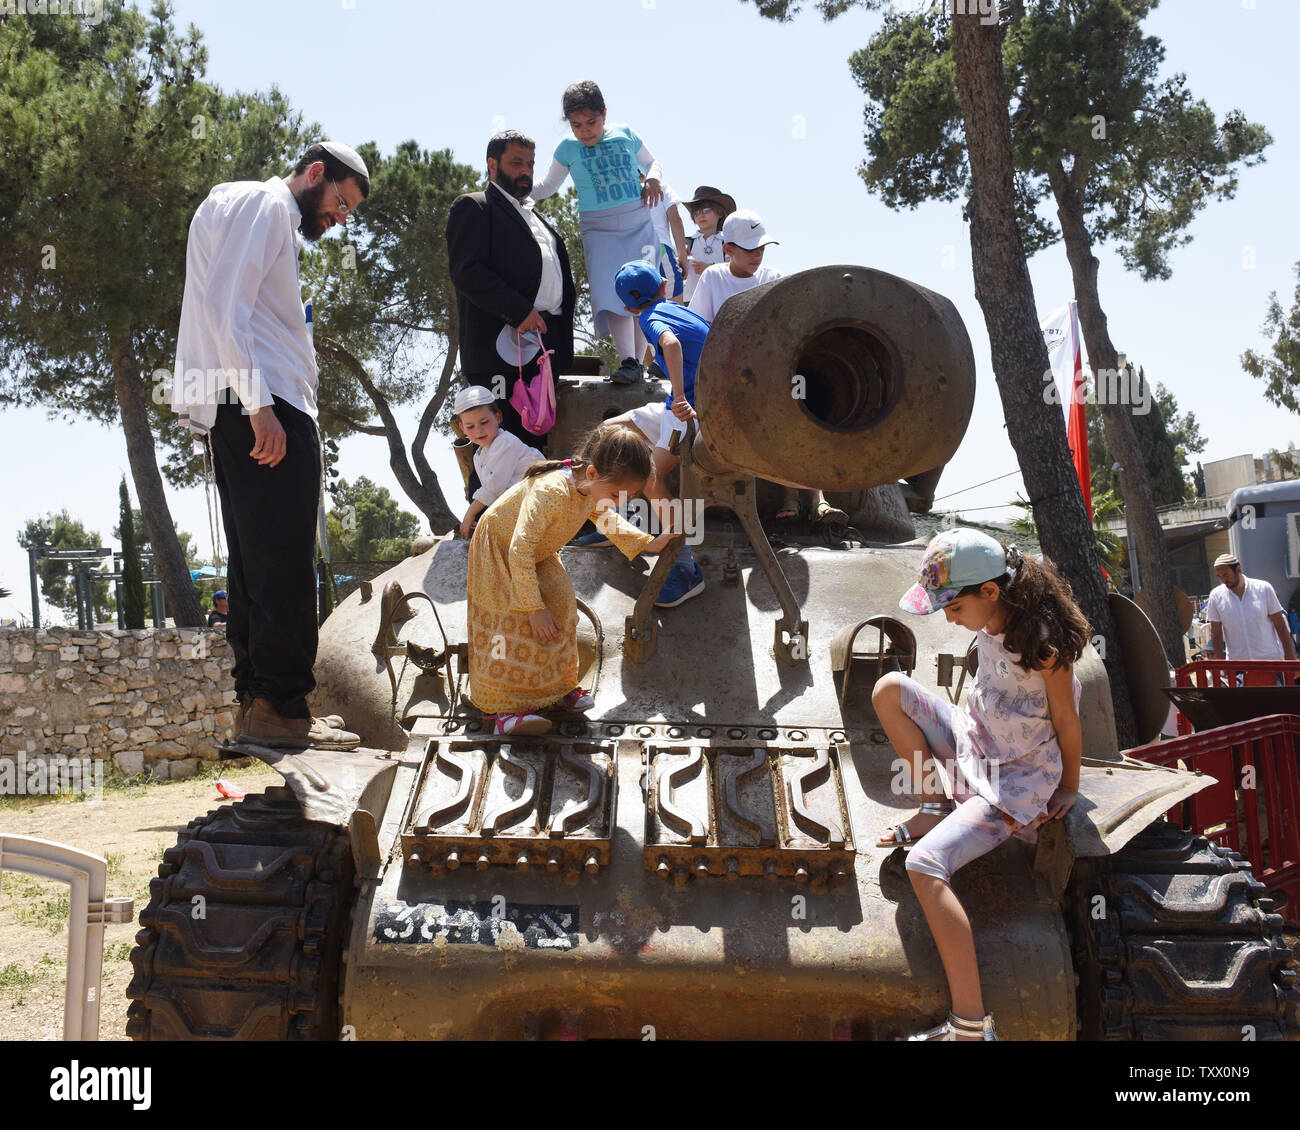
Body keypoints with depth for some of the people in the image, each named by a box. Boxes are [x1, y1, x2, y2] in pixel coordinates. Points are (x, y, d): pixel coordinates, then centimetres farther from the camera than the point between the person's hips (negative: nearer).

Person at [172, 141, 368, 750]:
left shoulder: (272, 219, 29)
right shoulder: (264, 203, -2)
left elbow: (225, 309, 24)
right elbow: (224, 305, -15)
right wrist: (259, 404, -22)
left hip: (258, 408, 11)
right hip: (264, 406, -11)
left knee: (257, 563, 9)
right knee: (284, 563, -12)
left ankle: (256, 700, 12)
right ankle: (279, 705, -11)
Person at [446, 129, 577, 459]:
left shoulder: (536, 216, 28)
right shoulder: (473, 207, 2)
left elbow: (559, 274, 29)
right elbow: (466, 271, -12)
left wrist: (561, 347, 16)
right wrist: (519, 311, -18)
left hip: (545, 346, 8)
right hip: (503, 346, -8)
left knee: (537, 442, 8)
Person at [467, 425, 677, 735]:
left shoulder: (591, 489, -15)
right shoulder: (551, 492, -42)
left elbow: (608, 520, 10)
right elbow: (520, 552, -40)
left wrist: (648, 543, 1)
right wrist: (534, 608, -36)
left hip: (536, 554, 8)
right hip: (498, 551, -8)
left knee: (559, 601, 2)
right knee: (515, 626, -12)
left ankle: (556, 685, 15)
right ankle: (506, 705, -7)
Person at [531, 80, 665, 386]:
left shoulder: (625, 135, 4)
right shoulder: (568, 149, 4)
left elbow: (651, 162, 20)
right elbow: (549, 185, 18)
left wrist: (653, 180, -2)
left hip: (639, 225, 1)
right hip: (599, 229, -1)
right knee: (612, 292, -19)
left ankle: (639, 361, 4)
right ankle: (628, 361, -25)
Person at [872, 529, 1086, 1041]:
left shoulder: (1044, 646, -26)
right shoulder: (991, 621, -4)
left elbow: (1066, 723, -13)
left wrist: (1068, 791, 1)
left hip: (1014, 784, -8)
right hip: (971, 744, 8)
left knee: (925, 864, -27)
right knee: (889, 689, 0)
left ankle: (971, 1024, -24)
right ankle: (934, 808, 8)